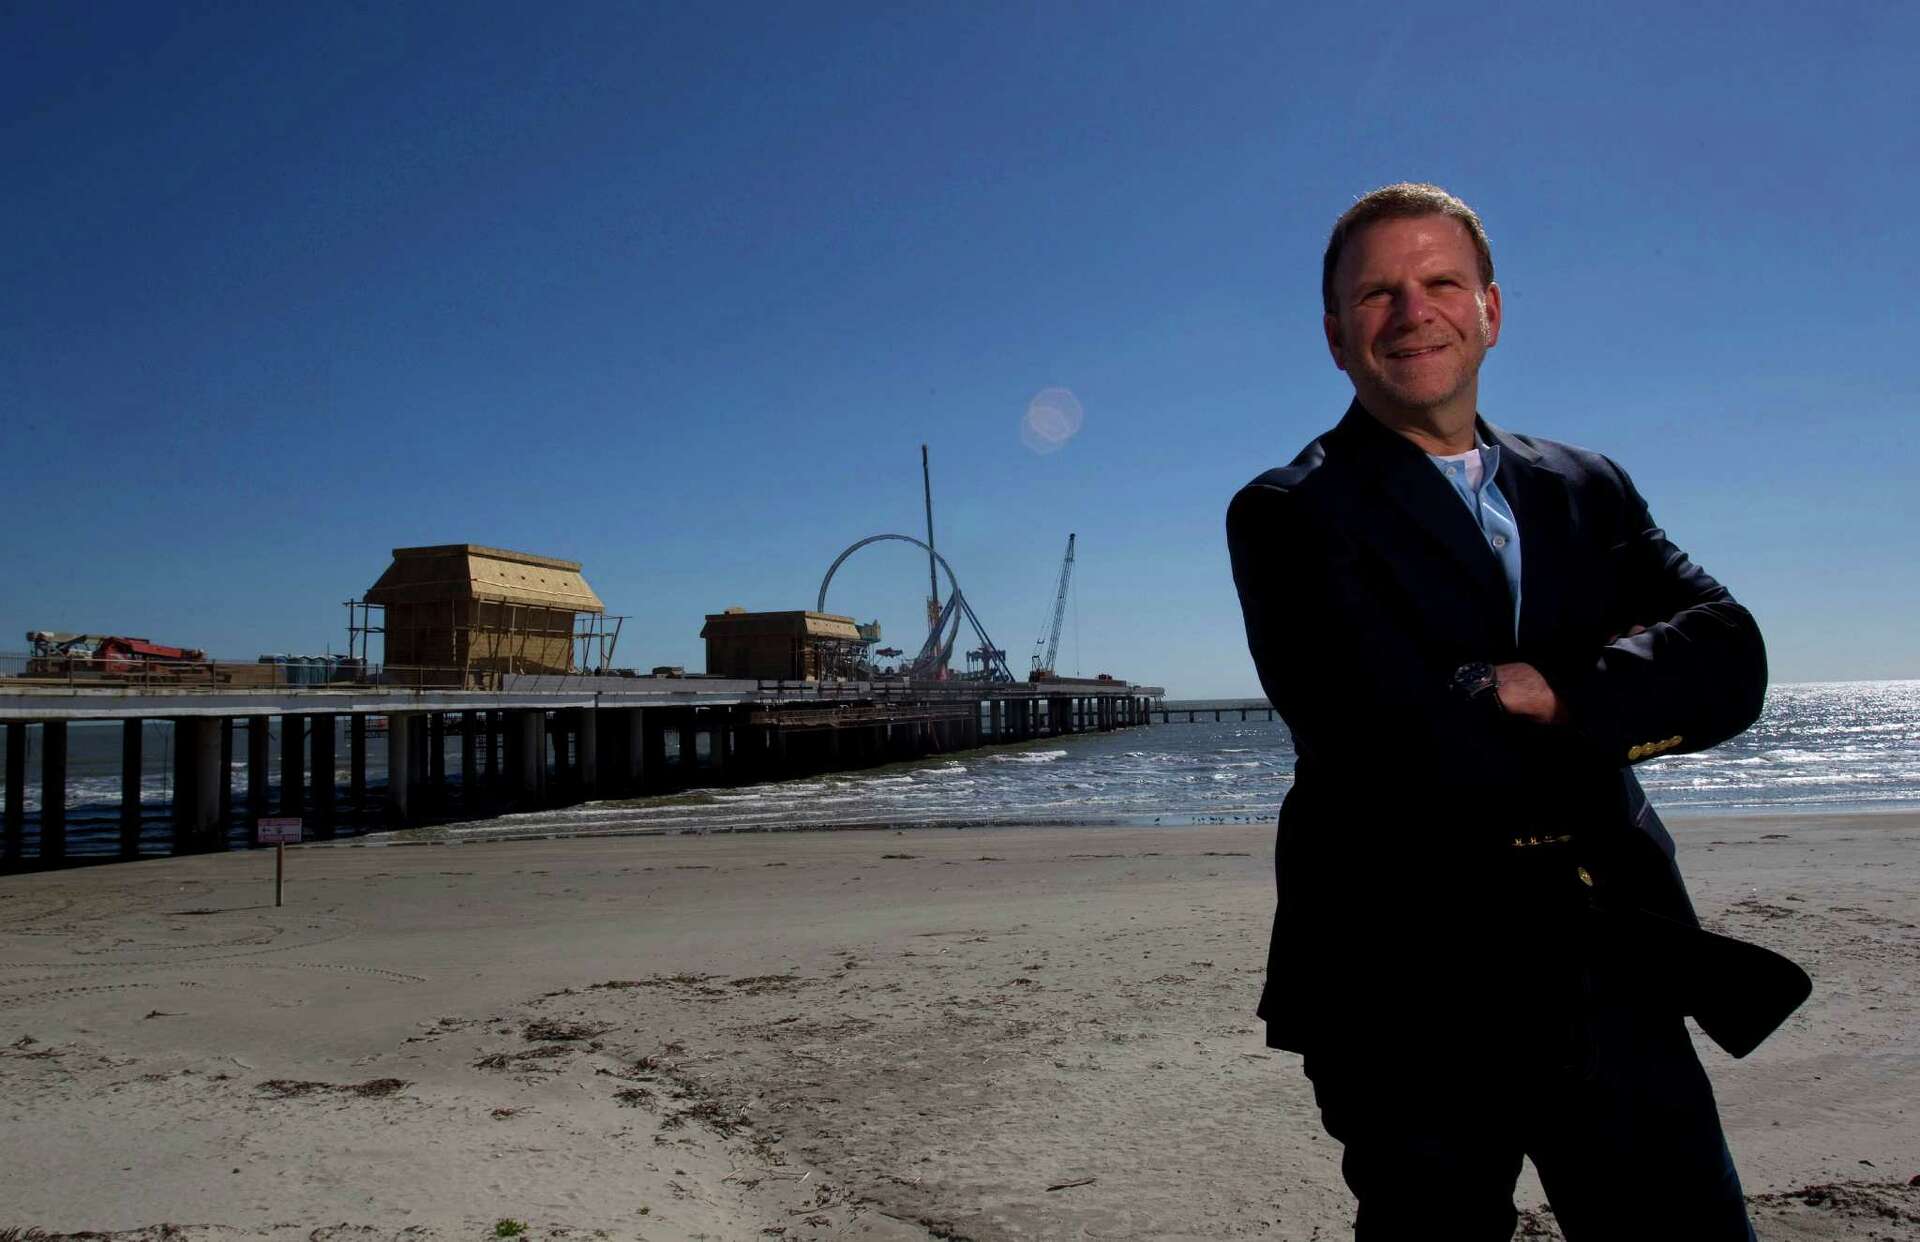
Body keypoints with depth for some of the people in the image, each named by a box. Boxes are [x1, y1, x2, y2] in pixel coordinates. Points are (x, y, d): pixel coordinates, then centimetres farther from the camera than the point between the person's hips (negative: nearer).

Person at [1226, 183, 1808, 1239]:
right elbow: (1402, 737, -18)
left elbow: (1728, 659, -1)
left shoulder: (1590, 490, 13)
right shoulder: (1288, 516, -5)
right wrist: (1631, 693, -5)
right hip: (1414, 995, -4)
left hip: (1619, 980, 5)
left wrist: (1558, 696, -17)